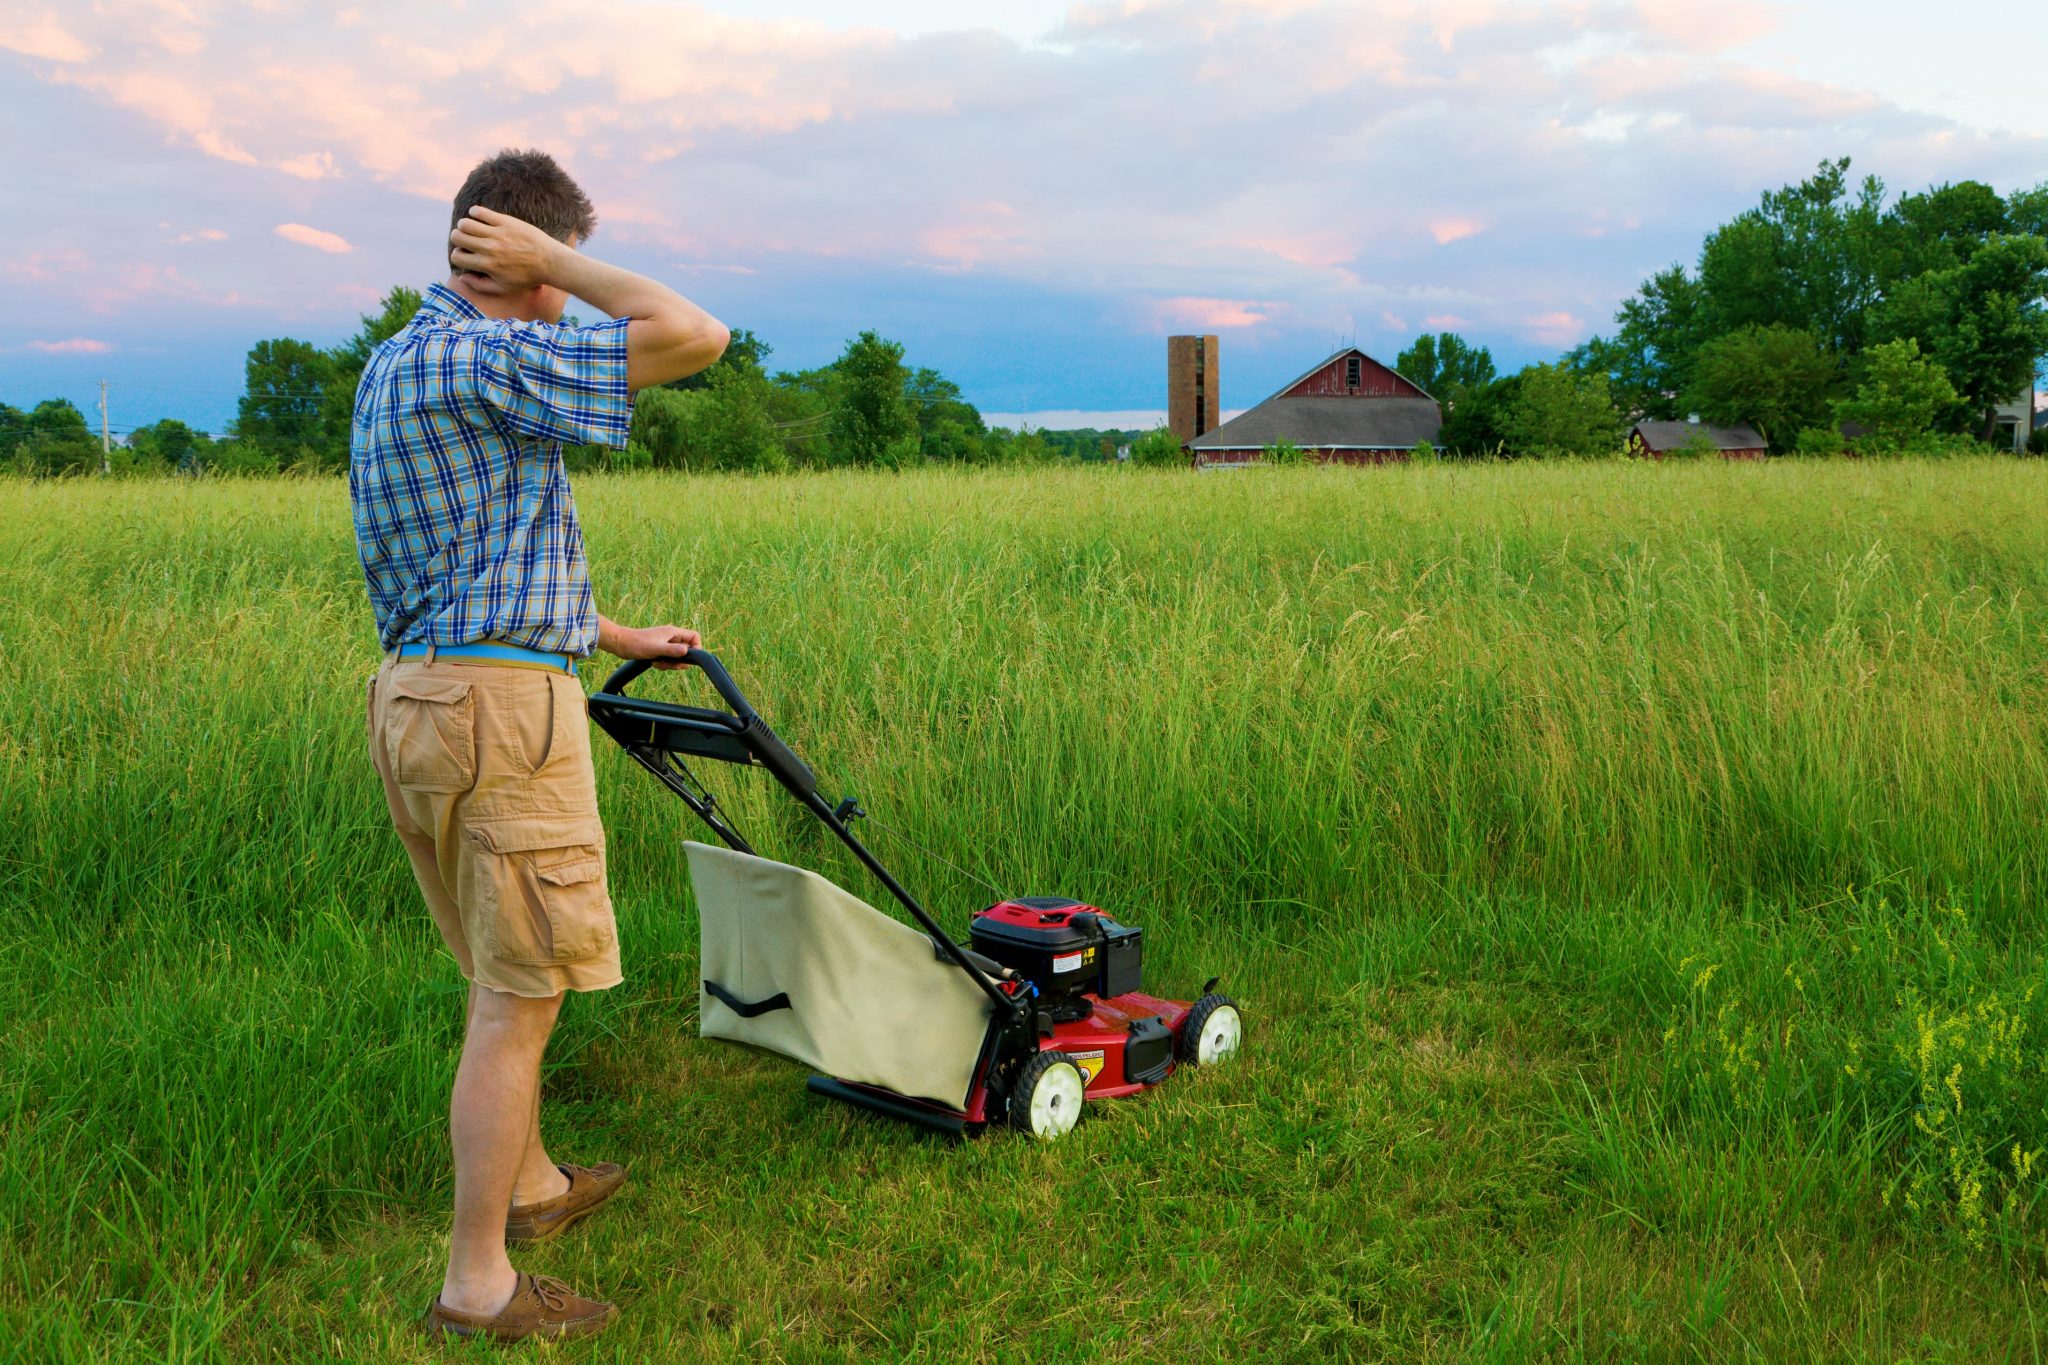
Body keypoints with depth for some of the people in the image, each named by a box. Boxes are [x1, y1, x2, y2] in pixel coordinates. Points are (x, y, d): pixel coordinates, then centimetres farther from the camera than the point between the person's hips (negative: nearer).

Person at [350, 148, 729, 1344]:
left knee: (511, 978, 23)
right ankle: (479, 1285, 11)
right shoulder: (488, 359, -14)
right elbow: (694, 336, -18)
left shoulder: (396, 365, 17)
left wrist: (618, 639, 29)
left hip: (420, 695, 10)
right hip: (500, 706, -10)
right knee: (521, 1001, 0)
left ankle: (531, 1183, 40)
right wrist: (551, 263, -6)